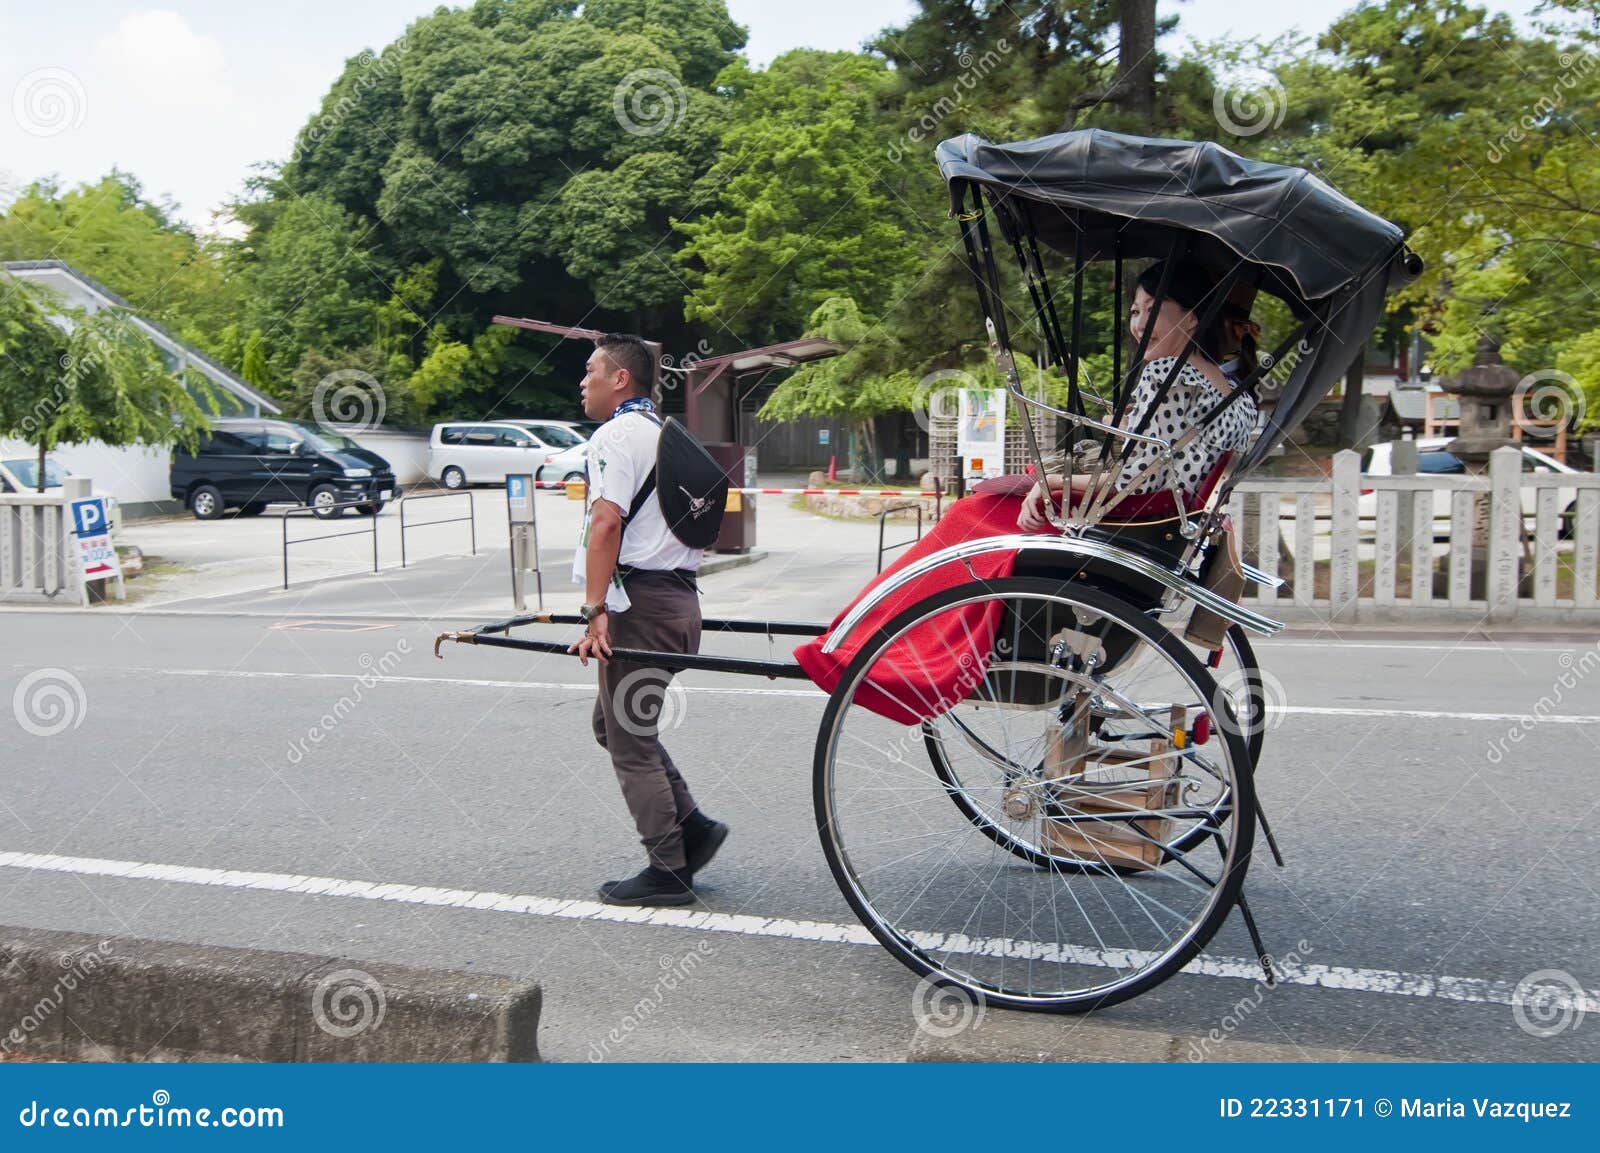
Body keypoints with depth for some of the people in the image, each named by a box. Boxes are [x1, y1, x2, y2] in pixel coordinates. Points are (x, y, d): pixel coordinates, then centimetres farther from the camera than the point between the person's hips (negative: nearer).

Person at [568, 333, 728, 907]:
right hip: (678, 597, 9)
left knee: (630, 741, -1)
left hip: (637, 603, -9)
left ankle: (667, 872, 6)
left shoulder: (616, 435, -9)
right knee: (614, 721, 19)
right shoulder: (665, 433, 19)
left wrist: (596, 612, -23)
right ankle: (692, 826, 16)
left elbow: (607, 521, -21)